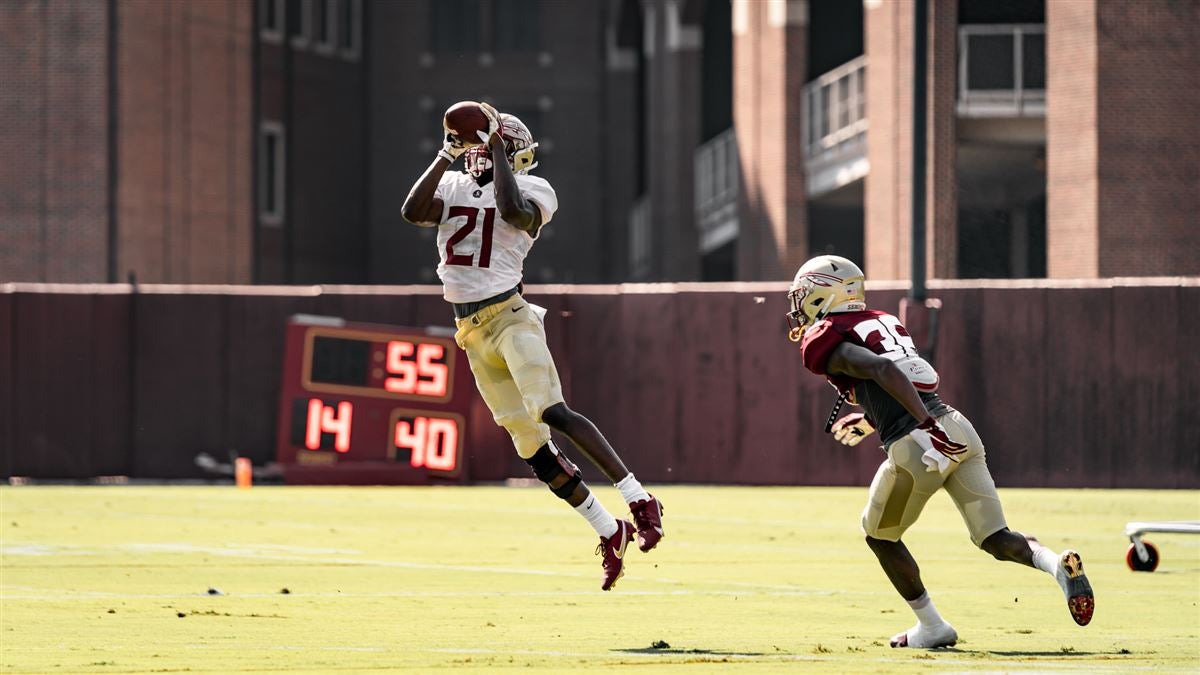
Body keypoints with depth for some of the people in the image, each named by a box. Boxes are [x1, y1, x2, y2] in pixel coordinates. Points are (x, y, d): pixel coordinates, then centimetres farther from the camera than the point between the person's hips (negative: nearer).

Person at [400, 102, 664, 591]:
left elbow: (514, 212, -24)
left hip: (508, 316, -5)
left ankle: (639, 500, -21)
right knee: (530, 444, 3)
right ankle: (609, 533, 11)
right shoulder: (453, 187, 12)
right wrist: (446, 155, -8)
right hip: (471, 330, 5)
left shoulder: (531, 191, -2)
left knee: (552, 413, -24)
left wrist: (496, 149, -17)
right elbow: (412, 212, -6)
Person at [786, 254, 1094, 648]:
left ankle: (931, 627, 22)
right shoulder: (883, 321, 24)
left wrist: (926, 421, -26)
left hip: (916, 447, -6)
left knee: (880, 535, 19)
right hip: (957, 427, 6)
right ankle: (1059, 565, -24)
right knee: (996, 538, 4)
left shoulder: (825, 341, 1)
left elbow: (881, 370, -17)